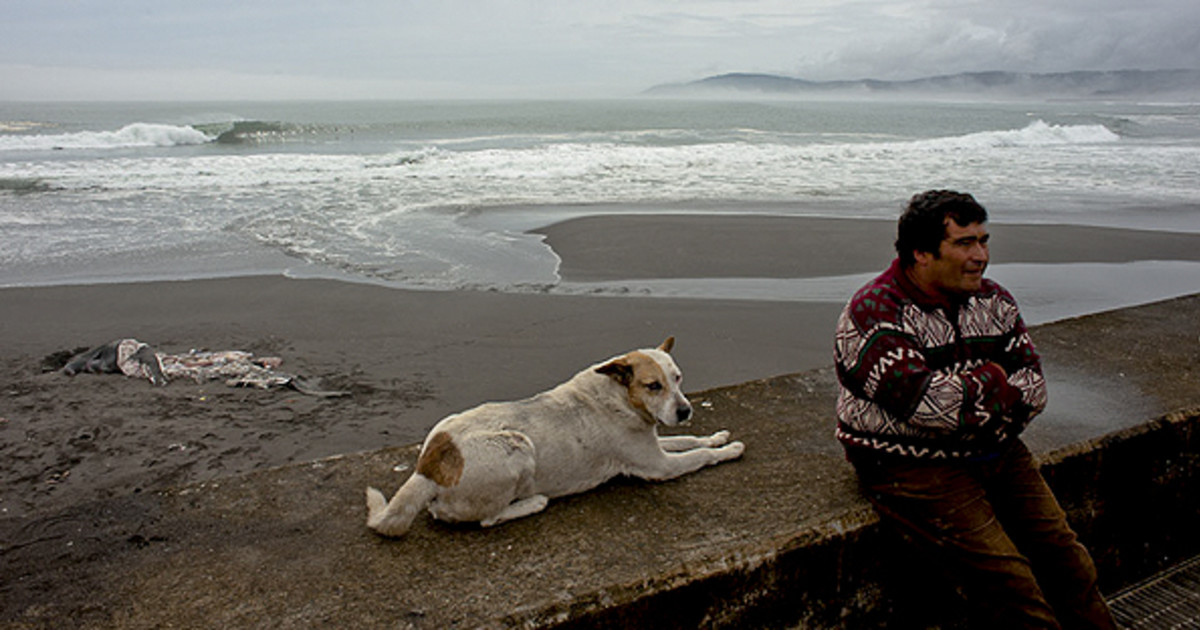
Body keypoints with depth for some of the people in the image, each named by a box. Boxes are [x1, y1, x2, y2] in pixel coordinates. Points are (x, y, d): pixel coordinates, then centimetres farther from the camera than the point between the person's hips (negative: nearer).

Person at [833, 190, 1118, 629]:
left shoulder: (993, 301, 9)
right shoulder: (874, 314, -14)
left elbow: (1032, 388, 4)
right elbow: (927, 403, -25)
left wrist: (966, 410, -14)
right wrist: (990, 380, -8)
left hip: (996, 455, 7)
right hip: (912, 467, -7)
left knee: (1065, 557, -1)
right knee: (1008, 582, -16)